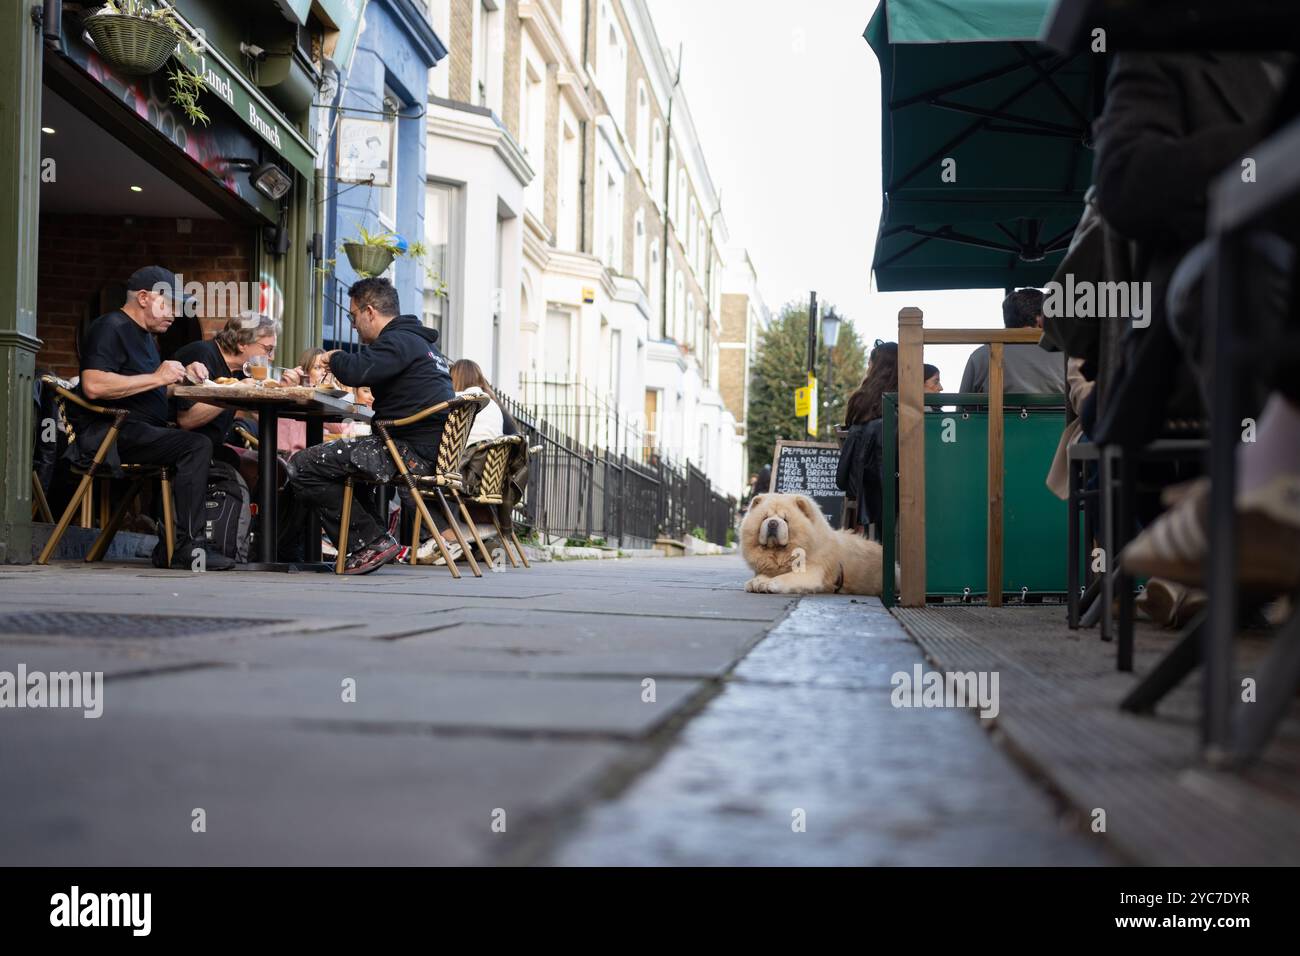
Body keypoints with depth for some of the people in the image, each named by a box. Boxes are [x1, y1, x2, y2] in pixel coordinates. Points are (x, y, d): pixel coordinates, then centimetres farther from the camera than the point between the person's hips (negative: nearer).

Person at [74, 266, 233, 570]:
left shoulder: (145, 336, 26)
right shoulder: (111, 328, -6)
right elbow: (93, 386, -21)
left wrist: (183, 377, 9)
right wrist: (156, 377, -17)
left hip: (142, 433, 10)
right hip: (115, 433, -10)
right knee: (197, 445, -26)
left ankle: (171, 548, -10)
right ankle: (187, 546, -26)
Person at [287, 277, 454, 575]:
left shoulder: (399, 341, -11)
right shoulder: (421, 340, 23)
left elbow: (355, 371, -26)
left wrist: (335, 358, -4)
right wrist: (342, 364, 22)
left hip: (412, 452, -11)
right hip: (431, 449, 11)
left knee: (302, 466, -10)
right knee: (344, 456, 34)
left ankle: (374, 542, -9)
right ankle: (377, 538, 20)